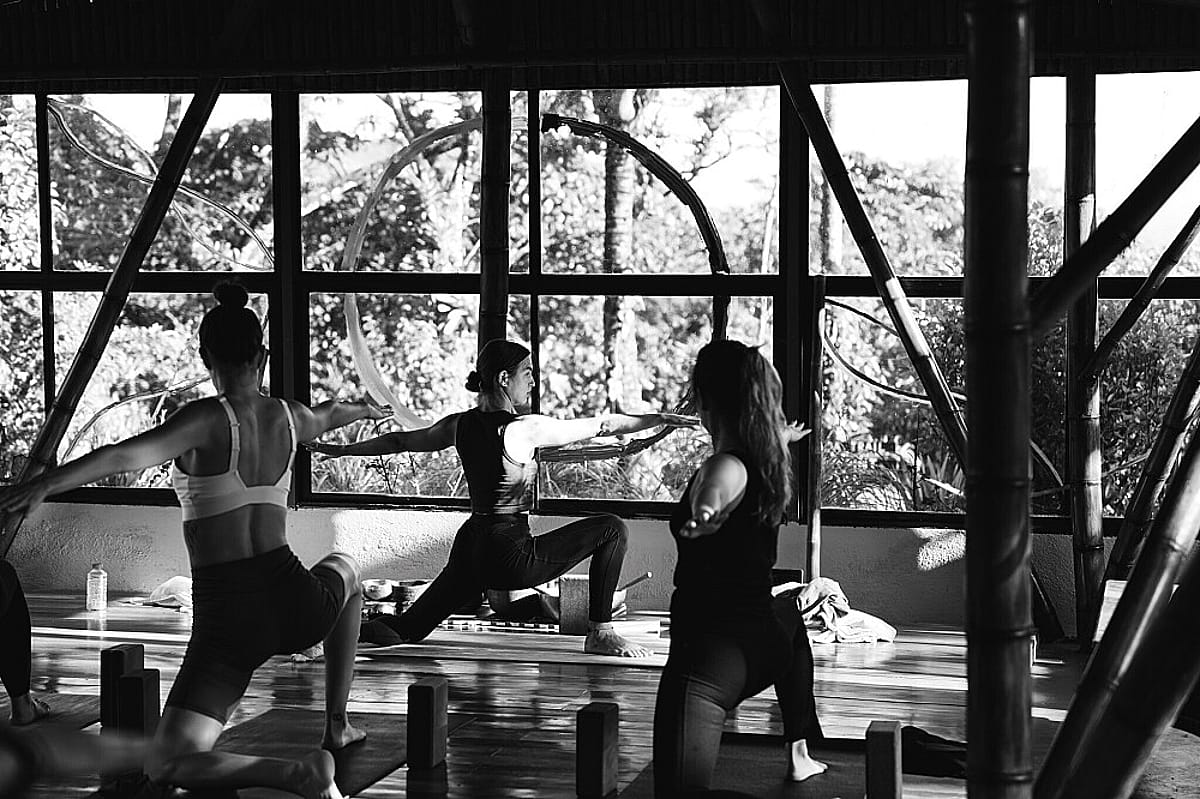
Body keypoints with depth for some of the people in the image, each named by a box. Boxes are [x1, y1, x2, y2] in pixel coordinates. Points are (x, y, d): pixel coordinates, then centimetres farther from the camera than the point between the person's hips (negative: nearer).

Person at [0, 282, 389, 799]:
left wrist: (44, 483, -38)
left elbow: (128, 454, -28)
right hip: (293, 606, 6)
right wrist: (364, 409, 57)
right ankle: (336, 726, 40)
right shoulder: (286, 416, 9)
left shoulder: (207, 419, -9)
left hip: (228, 618, -5)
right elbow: (329, 415, 34)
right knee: (345, 569, 42)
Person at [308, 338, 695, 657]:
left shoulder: (459, 425, 4)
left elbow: (399, 441, 17)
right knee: (611, 529, 1)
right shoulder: (525, 429, -15)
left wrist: (340, 449, 32)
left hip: (471, 551, 7)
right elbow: (603, 424, -10)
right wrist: (662, 418, -1)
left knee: (407, 631, 19)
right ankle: (600, 633, 6)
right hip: (512, 556, -7)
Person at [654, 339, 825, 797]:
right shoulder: (769, 458, 10)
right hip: (763, 636, 8)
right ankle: (799, 754, 55)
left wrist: (703, 511, -55)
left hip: (708, 644, -8)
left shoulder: (728, 467, -14)